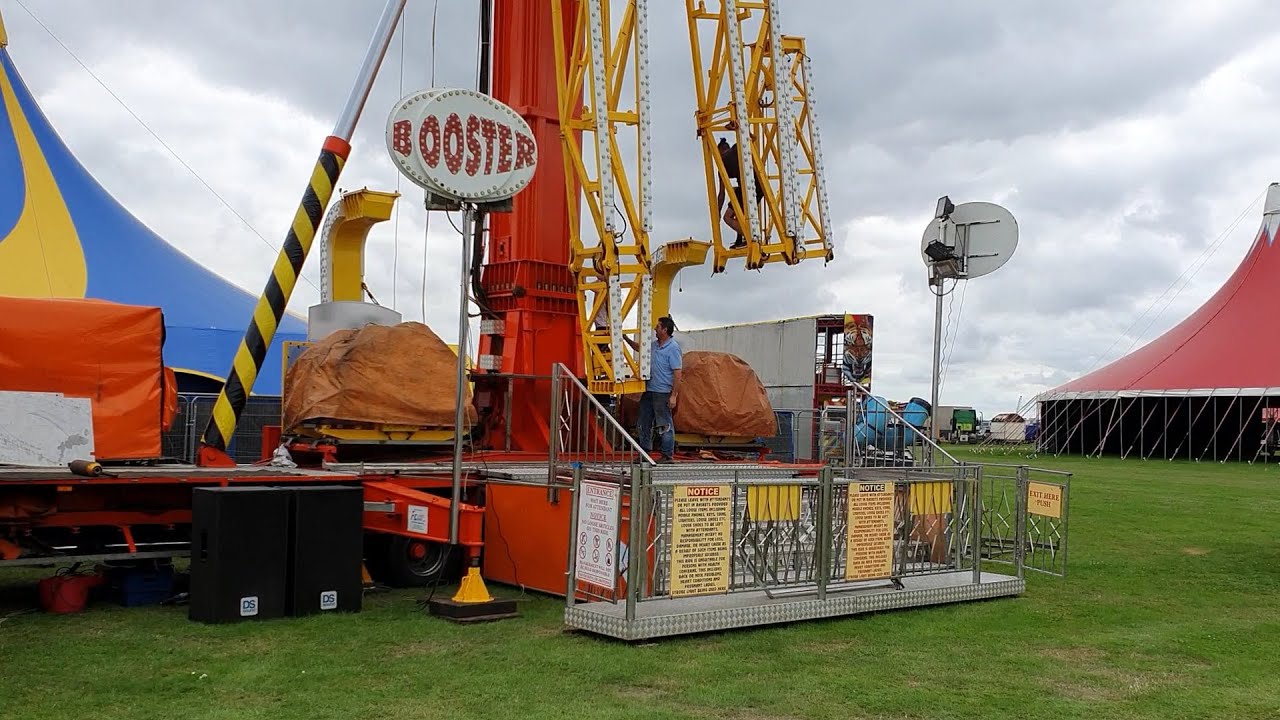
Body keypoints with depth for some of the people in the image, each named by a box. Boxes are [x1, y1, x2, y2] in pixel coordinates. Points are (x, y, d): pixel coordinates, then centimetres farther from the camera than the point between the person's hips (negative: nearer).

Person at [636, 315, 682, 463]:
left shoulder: (673, 348, -14)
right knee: (644, 423, 13)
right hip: (649, 390, 9)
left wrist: (674, 395, -20)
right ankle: (644, 452, 23)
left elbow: (677, 373, -17)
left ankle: (667, 455, 8)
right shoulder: (654, 345, 10)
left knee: (665, 425, 0)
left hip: (663, 393, -8)